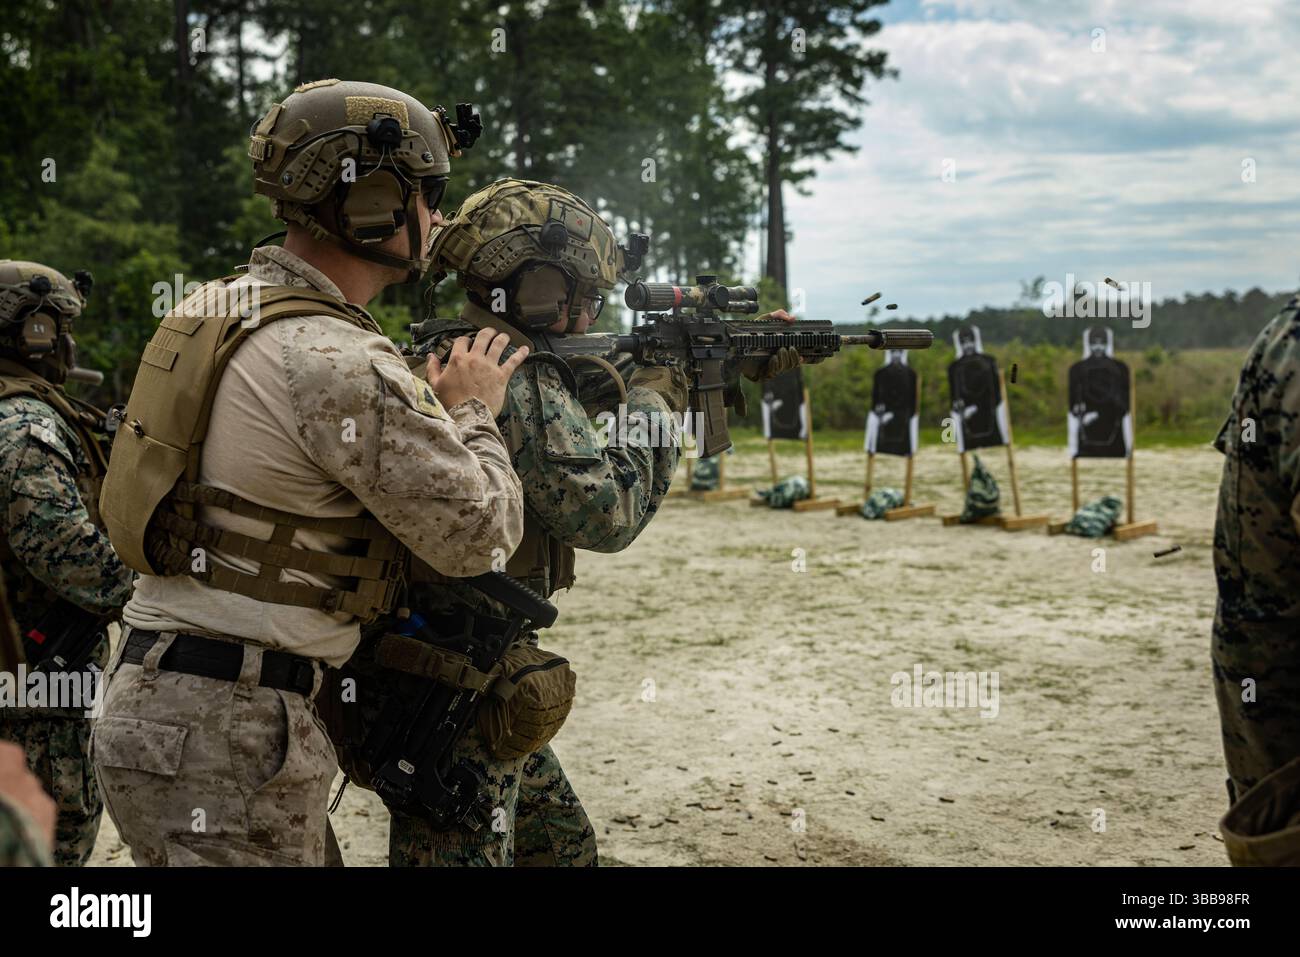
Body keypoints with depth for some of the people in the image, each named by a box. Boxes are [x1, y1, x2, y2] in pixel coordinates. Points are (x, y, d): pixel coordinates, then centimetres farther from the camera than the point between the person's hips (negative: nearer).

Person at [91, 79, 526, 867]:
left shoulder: (222, 308, 8)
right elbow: (479, 535, -13)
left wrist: (429, 406, 11)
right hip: (228, 737, -9)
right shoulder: (338, 364, -19)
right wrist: (473, 411, 4)